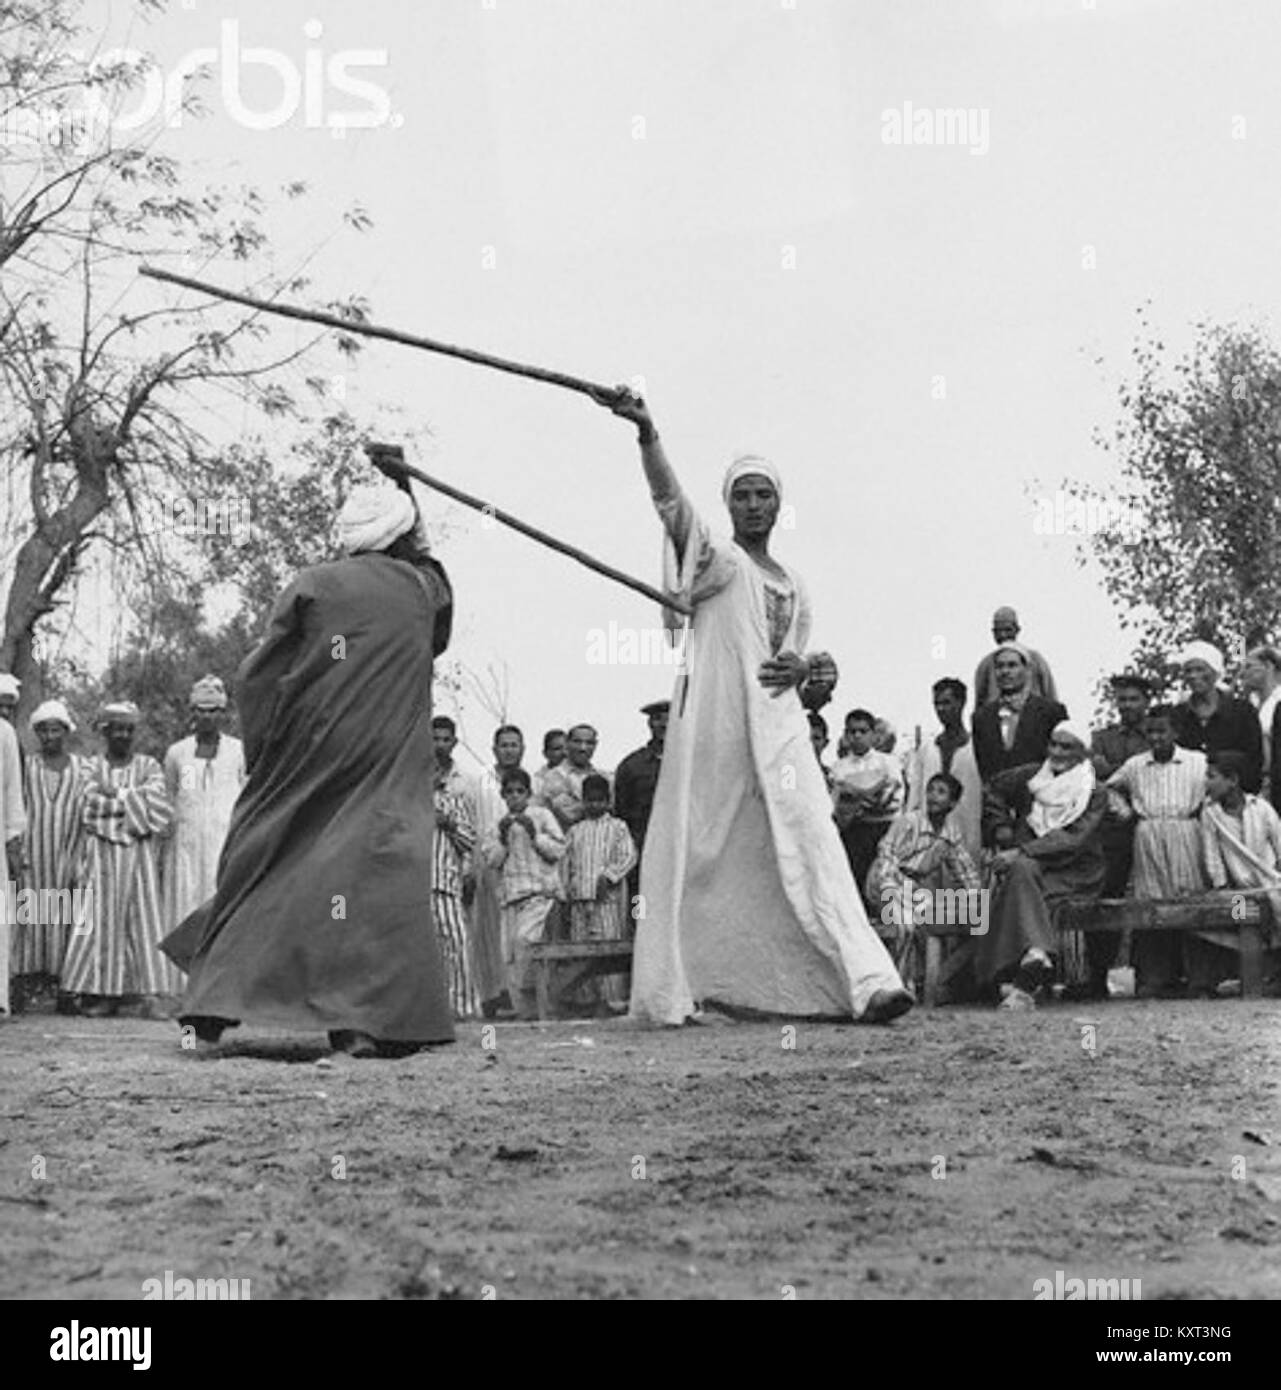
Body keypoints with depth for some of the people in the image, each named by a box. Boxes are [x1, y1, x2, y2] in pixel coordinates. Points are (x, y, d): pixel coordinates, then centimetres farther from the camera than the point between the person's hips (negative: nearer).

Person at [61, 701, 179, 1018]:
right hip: (103, 852, 0)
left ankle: (154, 992, -9)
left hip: (141, 852, 0)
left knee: (145, 915, -6)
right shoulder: (94, 767, 10)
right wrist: (135, 799, -5)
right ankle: (103, 992, -2)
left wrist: (115, 795, -7)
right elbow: (89, 810, -4)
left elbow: (160, 810, -6)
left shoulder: (148, 766, 9)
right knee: (104, 918, -4)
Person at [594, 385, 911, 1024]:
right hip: (712, 728, -5)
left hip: (779, 728, 5)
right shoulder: (718, 561, 2)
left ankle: (867, 982, -12)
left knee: (813, 849, -6)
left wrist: (797, 668, 3)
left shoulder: (793, 586, 21)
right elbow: (672, 504, -16)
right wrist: (647, 432, -33)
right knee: (695, 855, -1)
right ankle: (668, 993, 7)